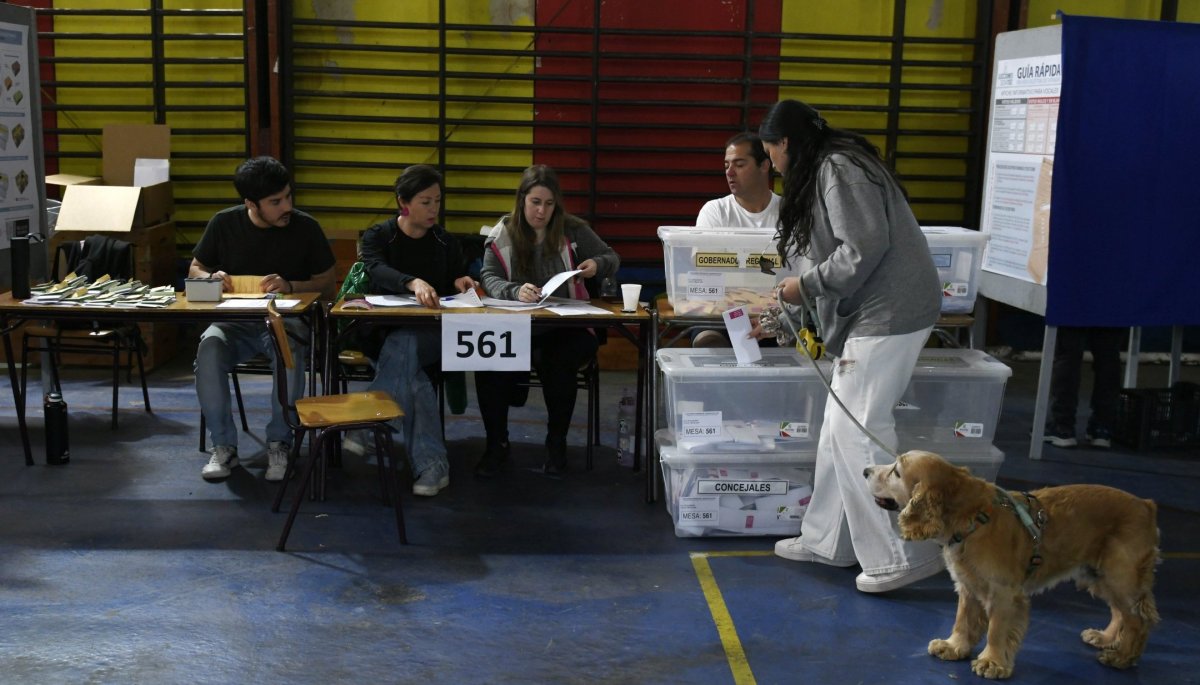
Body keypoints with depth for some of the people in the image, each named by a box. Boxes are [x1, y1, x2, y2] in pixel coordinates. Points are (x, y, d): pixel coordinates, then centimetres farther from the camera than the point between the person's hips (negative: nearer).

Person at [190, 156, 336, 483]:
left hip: (287, 320, -2)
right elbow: (195, 269, 13)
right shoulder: (225, 223, 1)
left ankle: (279, 443, -17)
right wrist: (212, 278, -12)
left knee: (290, 351, -37)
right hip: (235, 321, 2)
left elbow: (327, 285, 0)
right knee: (209, 348, -32)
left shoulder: (305, 227, -4)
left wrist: (290, 286, -20)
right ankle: (224, 445, -17)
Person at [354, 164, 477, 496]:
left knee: (400, 348, -35)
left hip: (433, 334, 1)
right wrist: (413, 283, -41)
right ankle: (431, 463, -36)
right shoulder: (378, 236, 3)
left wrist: (461, 285, -12)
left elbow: (457, 284, 15)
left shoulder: (446, 243, 14)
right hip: (384, 331, -1)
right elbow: (378, 270, -19)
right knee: (410, 374, -34)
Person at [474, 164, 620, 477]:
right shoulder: (502, 234, 4)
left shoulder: (573, 230, 4)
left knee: (558, 361, -34)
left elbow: (612, 258, 14)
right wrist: (515, 291, -26)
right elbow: (489, 277, -3)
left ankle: (557, 443, -8)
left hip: (566, 326, 0)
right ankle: (496, 444, -10)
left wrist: (597, 264, -12)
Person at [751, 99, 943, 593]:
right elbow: (827, 257, 27)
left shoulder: (839, 169, -12)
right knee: (840, 428, 12)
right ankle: (828, 540, 21)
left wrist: (806, 286, -10)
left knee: (857, 431, -8)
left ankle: (904, 556, -1)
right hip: (869, 314, 11)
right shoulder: (821, 174, 20)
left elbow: (865, 248, -22)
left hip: (889, 314, -11)